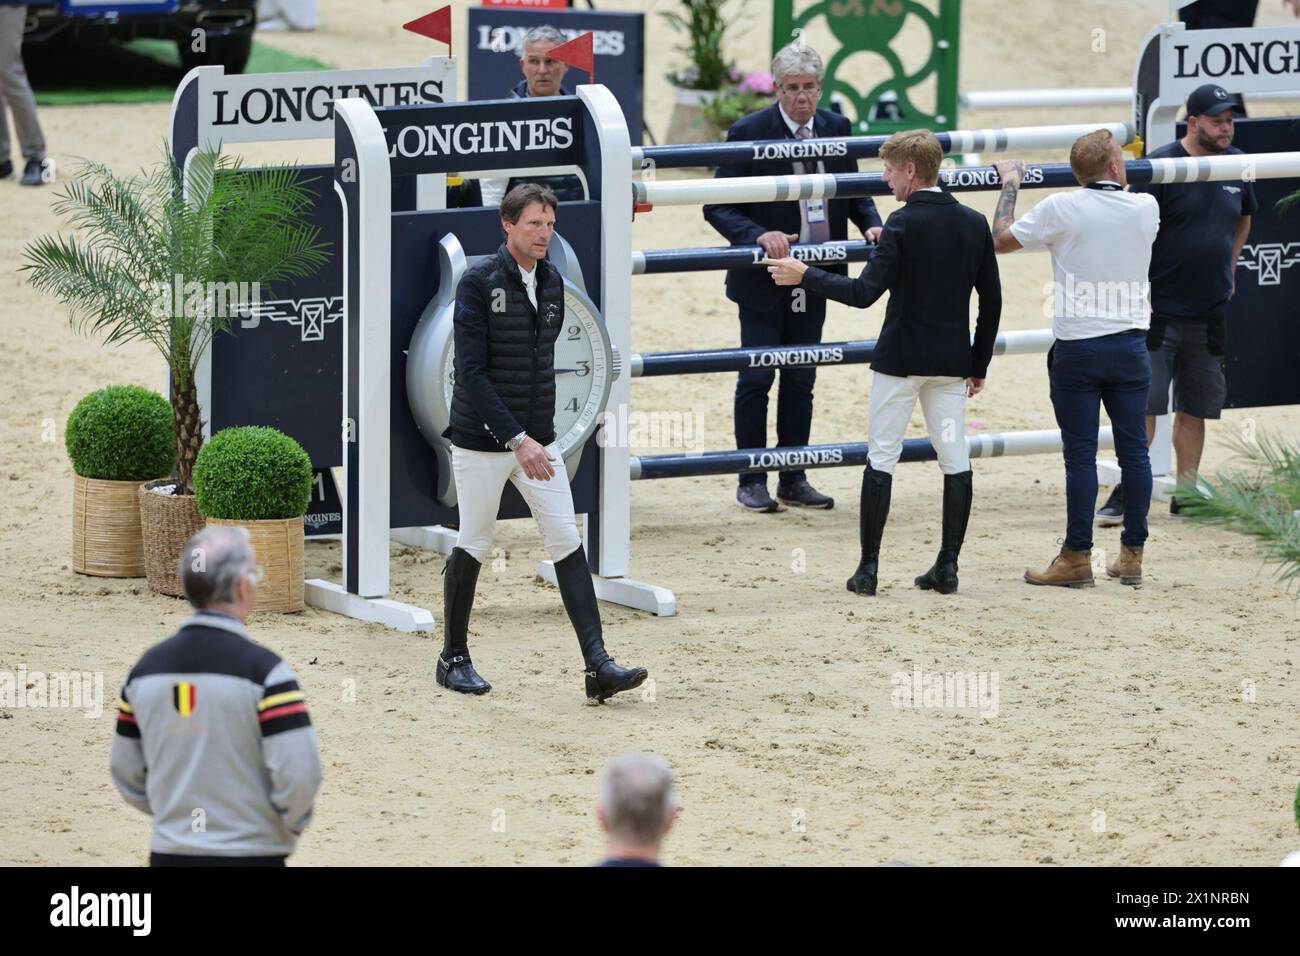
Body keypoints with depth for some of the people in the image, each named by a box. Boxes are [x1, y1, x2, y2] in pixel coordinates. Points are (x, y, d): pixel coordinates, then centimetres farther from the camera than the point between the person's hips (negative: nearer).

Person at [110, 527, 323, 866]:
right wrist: (291, 825, 2)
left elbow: (125, 773, 10)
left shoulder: (146, 669, 4)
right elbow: (299, 774, -17)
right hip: (249, 859, -5)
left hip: (169, 855, 5)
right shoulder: (263, 670, -13)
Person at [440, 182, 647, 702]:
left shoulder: (552, 281, 7)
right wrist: (517, 440, -25)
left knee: (567, 541, -4)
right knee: (474, 546, 6)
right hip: (482, 440, -5)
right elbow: (472, 373, -19)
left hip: (537, 439, 5)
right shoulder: (479, 283, -14)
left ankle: (598, 665, -11)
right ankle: (454, 656, 23)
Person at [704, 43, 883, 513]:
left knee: (801, 381, 12)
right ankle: (751, 481, 10)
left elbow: (854, 191, 14)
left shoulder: (836, 128, 3)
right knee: (756, 379, 2)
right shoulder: (748, 133, -12)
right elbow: (717, 207, -13)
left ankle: (793, 479, 20)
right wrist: (759, 236, -29)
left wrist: (871, 224, -8)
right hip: (763, 279, -5)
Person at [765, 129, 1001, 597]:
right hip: (952, 361, 5)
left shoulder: (903, 224, -13)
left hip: (900, 359, -4)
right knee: (955, 460, 7)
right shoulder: (974, 224, 4)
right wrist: (979, 365, 16)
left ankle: (868, 568, 1)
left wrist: (805, 276, -10)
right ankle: (947, 567, 6)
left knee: (881, 458, 2)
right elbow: (991, 300, 8)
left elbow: (865, 292, -18)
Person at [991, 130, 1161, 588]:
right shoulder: (1146, 208, -1)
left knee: (1081, 454, 0)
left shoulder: (1062, 209, -11)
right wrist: (1122, 184, 35)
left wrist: (1009, 184, 12)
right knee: (1134, 449, 9)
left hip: (1078, 348, -3)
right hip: (1131, 342, 3)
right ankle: (1132, 555, 13)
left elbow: (1001, 239, 1)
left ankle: (1077, 557, 2)